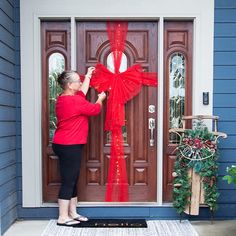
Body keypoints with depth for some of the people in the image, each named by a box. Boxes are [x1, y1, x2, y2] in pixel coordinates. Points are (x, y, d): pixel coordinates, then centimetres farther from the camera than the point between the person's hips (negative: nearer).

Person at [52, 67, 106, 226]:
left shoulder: (63, 99, 11)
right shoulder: (74, 101, -18)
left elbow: (82, 93, 27)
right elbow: (95, 110, -7)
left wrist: (88, 76, 35)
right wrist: (100, 99, 14)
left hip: (64, 145, 10)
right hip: (69, 146, -10)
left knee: (72, 180, 15)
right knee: (68, 181, -2)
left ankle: (72, 213, 25)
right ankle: (63, 217, 8)